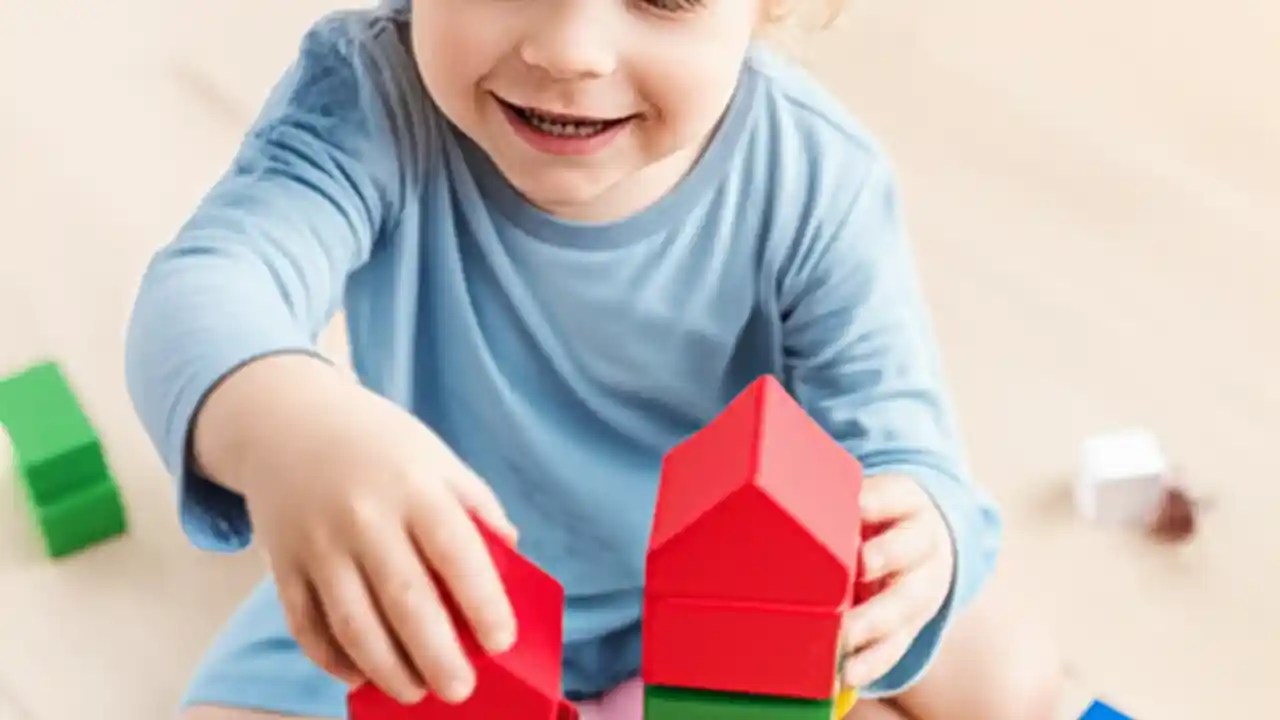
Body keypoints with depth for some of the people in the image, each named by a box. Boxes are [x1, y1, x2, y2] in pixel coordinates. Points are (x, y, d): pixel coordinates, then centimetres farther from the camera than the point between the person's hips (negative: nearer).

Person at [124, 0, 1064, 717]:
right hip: (442, 591, 0)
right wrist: (273, 419, -69)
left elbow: (907, 463, -28)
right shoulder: (368, 93, -28)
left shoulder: (818, 181, -25)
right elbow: (209, 285, -44)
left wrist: (920, 541, -54)